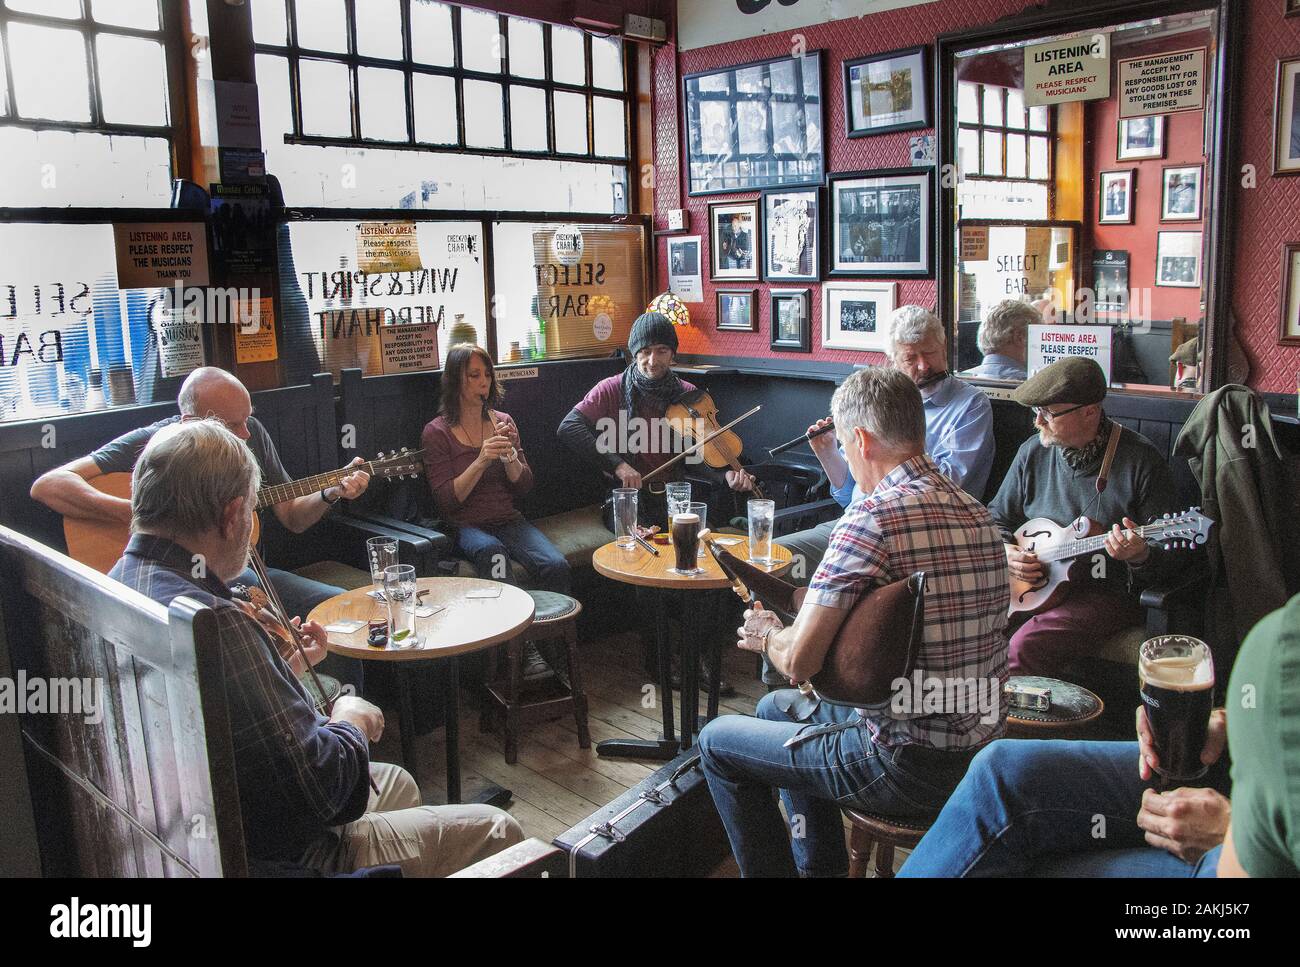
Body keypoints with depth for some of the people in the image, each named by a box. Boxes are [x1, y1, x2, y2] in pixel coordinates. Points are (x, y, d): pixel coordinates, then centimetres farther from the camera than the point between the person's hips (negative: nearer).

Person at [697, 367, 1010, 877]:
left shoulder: (873, 516, -23)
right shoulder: (976, 512, 4)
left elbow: (798, 660, -23)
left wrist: (766, 633, 1)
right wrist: (804, 608, 18)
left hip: (911, 768, -9)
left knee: (717, 742, 9)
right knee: (776, 707, 27)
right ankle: (821, 865, 37)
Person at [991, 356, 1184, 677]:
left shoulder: (1141, 461, -9)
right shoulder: (1033, 452, 5)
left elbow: (1173, 554, -7)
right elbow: (997, 519, 18)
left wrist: (1140, 556, -28)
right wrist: (1006, 552, -2)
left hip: (1109, 592, -5)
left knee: (1024, 647, -29)